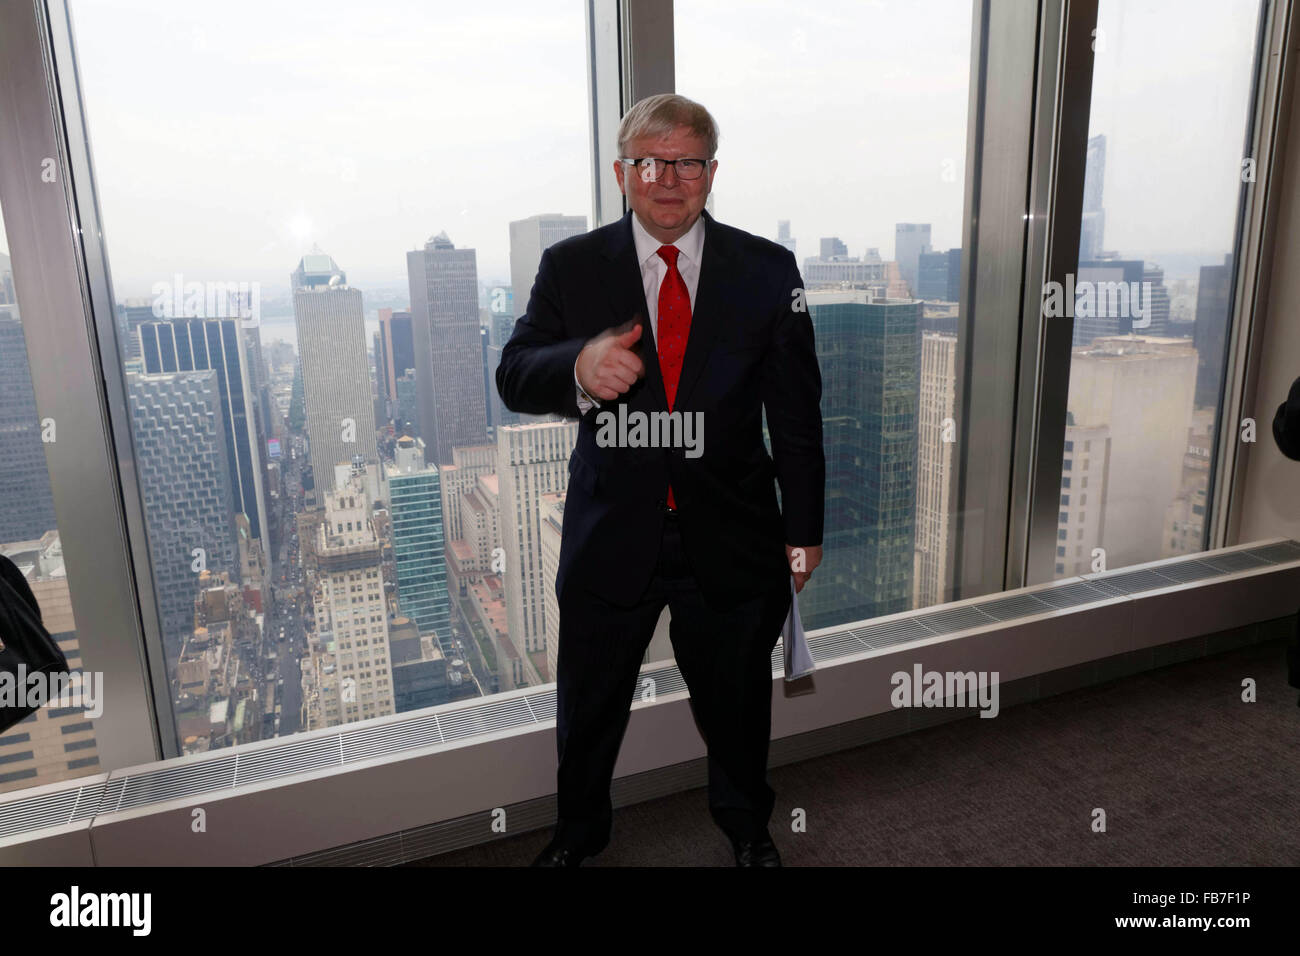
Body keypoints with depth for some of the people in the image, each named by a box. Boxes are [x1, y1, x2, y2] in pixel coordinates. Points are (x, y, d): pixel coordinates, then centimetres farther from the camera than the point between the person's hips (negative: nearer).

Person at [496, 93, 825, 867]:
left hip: (730, 539, 1)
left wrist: (805, 527, 1)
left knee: (736, 700, 20)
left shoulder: (767, 271, -2)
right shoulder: (570, 267, -2)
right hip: (611, 534, 0)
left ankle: (746, 823, 51)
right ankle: (578, 832, 47)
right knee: (588, 704, 17)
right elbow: (514, 378, -6)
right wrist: (577, 367, -29)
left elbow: (797, 409, 0)